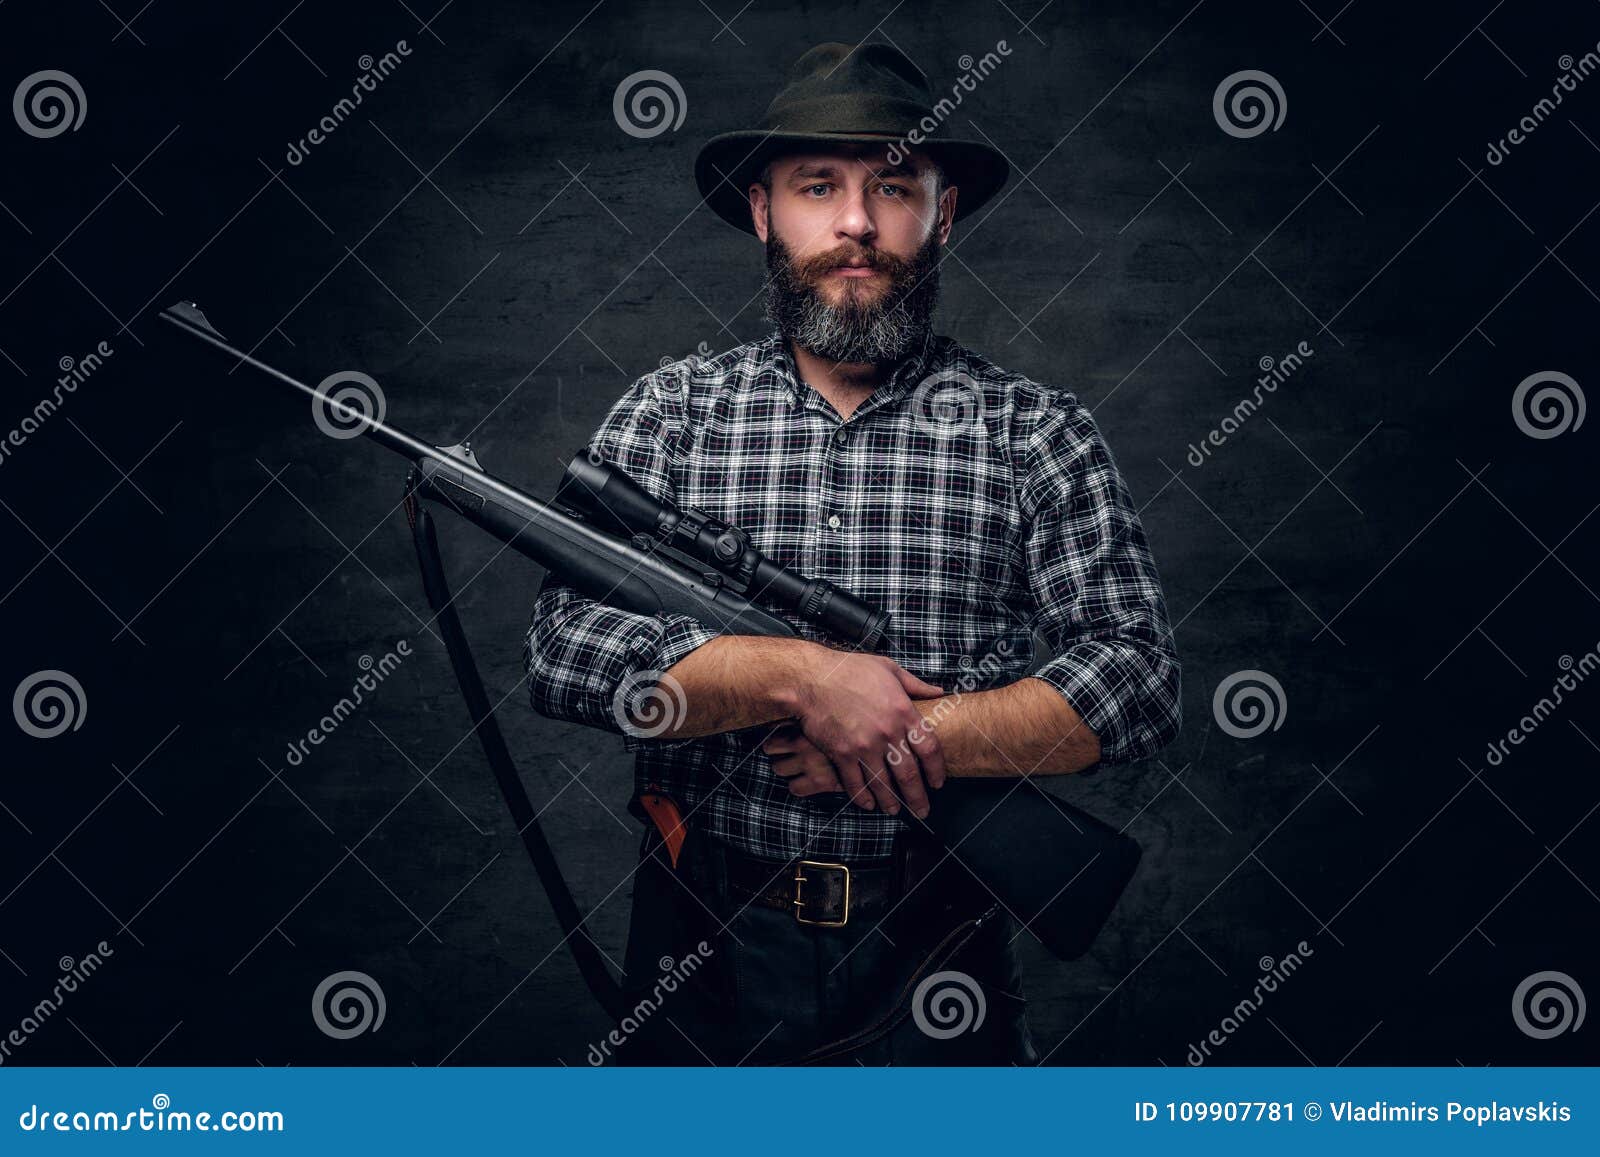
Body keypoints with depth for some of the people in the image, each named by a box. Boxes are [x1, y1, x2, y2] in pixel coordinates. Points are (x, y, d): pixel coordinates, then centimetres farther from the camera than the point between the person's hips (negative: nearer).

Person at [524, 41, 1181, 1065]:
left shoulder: (1035, 432, -2)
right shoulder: (670, 411, 0)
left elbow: (1139, 685, -8)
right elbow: (566, 650, -10)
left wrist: (916, 735, -18)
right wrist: (800, 677, -21)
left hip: (935, 956, 0)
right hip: (705, 944, 1)